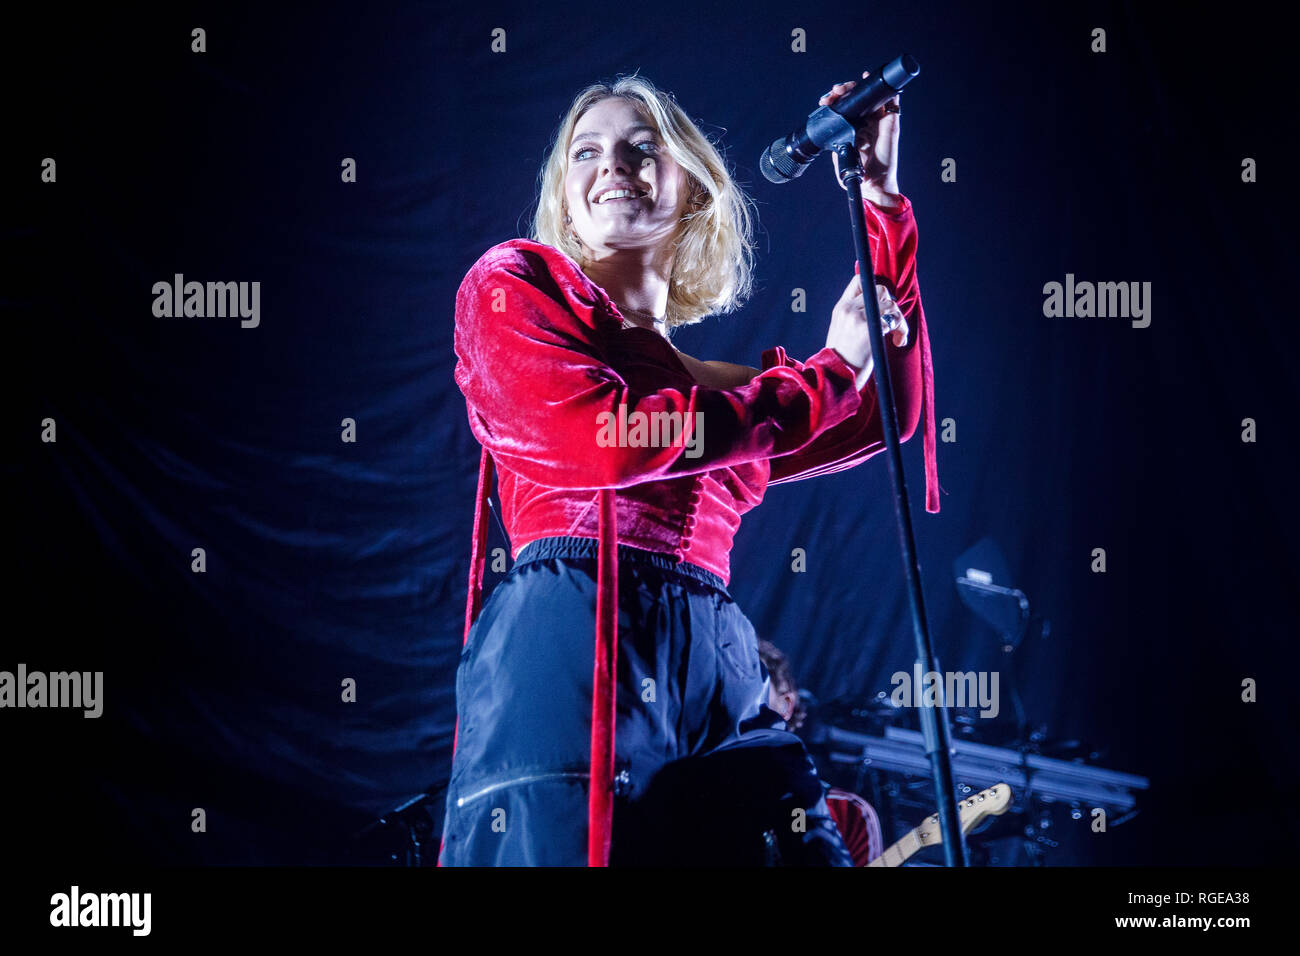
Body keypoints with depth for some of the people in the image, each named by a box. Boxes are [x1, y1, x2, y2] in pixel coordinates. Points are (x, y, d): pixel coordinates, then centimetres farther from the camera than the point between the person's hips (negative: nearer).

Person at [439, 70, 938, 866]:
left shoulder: (713, 382, 27)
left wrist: (882, 200, 29)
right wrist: (832, 367, 6)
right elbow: (596, 439, -4)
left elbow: (890, 412, 31)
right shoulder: (513, 282, 12)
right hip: (567, 640, -5)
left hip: (720, 681, 6)